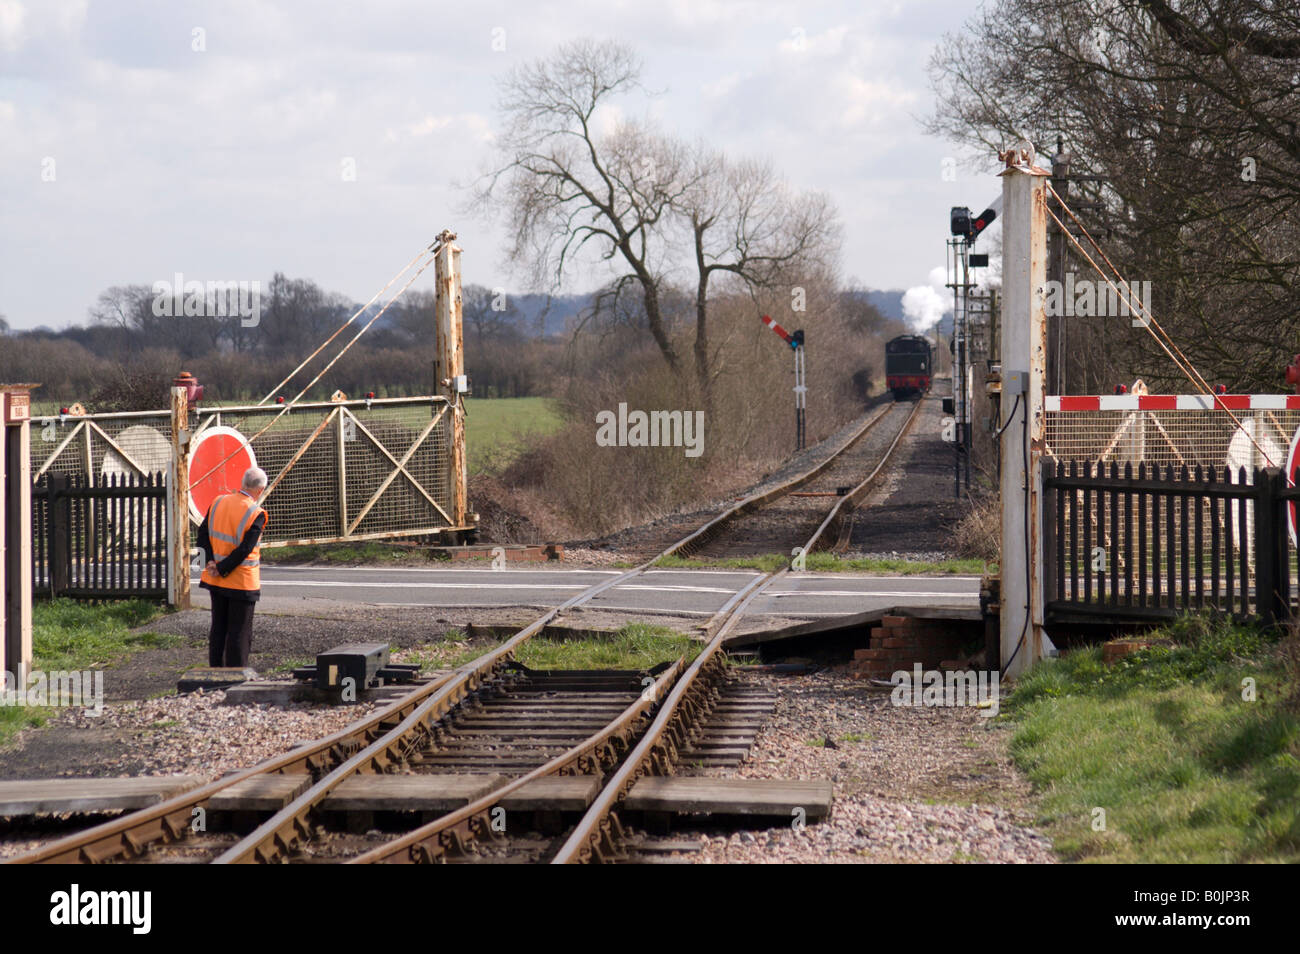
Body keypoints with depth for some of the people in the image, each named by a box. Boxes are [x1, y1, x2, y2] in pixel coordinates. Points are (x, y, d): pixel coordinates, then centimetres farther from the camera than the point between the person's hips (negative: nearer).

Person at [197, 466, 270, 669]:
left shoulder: (218, 502, 2)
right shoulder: (256, 514, -16)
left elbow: (203, 533, 1)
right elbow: (245, 549, -20)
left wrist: (211, 561, -6)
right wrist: (222, 570, -13)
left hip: (216, 582, 6)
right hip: (242, 582, -6)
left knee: (218, 627, 16)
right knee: (240, 631, 1)